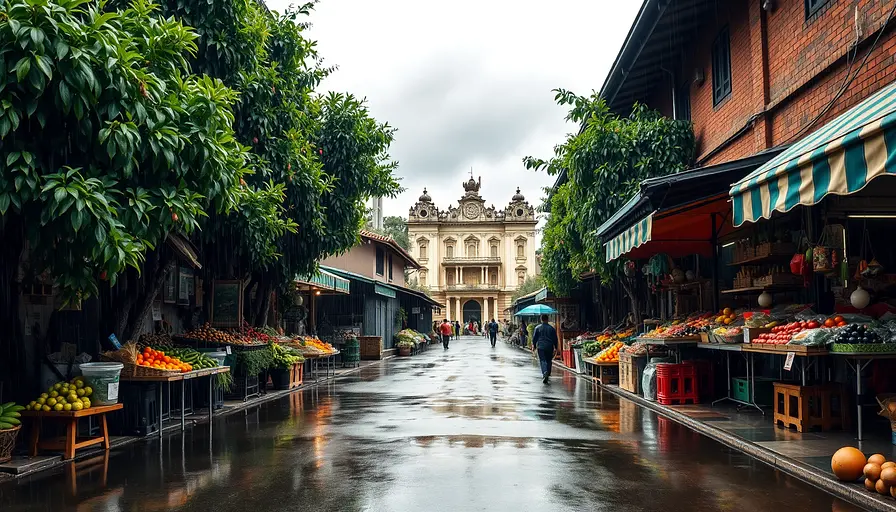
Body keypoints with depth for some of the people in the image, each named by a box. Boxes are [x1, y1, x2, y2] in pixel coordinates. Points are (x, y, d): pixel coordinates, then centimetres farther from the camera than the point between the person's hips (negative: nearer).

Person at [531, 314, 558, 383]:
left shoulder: (537, 328, -1)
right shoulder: (552, 328, 3)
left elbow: (534, 338, 4)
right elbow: (555, 339, 6)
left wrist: (534, 346, 17)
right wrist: (555, 348, 13)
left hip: (541, 347, -2)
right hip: (549, 347, 2)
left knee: (542, 360, -6)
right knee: (549, 361, 14)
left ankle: (545, 373, -29)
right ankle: (548, 374, 20)